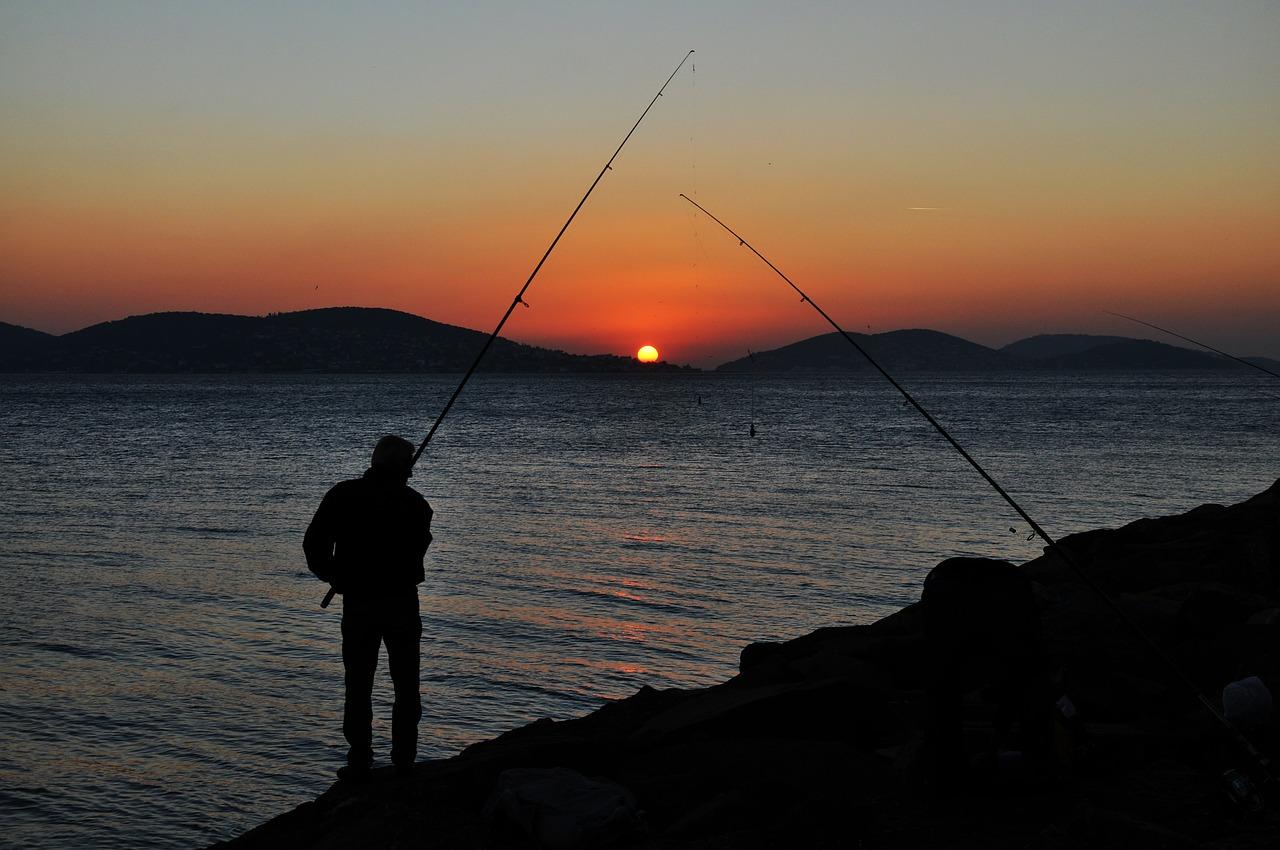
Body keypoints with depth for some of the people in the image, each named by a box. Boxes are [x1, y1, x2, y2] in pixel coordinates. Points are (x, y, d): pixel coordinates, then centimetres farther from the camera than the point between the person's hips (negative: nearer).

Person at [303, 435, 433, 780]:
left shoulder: (343, 495, -2)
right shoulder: (414, 502, -2)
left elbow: (313, 543, -3)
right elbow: (418, 548, 5)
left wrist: (334, 577, 12)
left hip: (357, 603, 0)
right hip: (402, 603, 0)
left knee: (358, 686, 8)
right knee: (406, 687, 10)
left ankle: (359, 762, 7)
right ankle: (403, 762, 10)